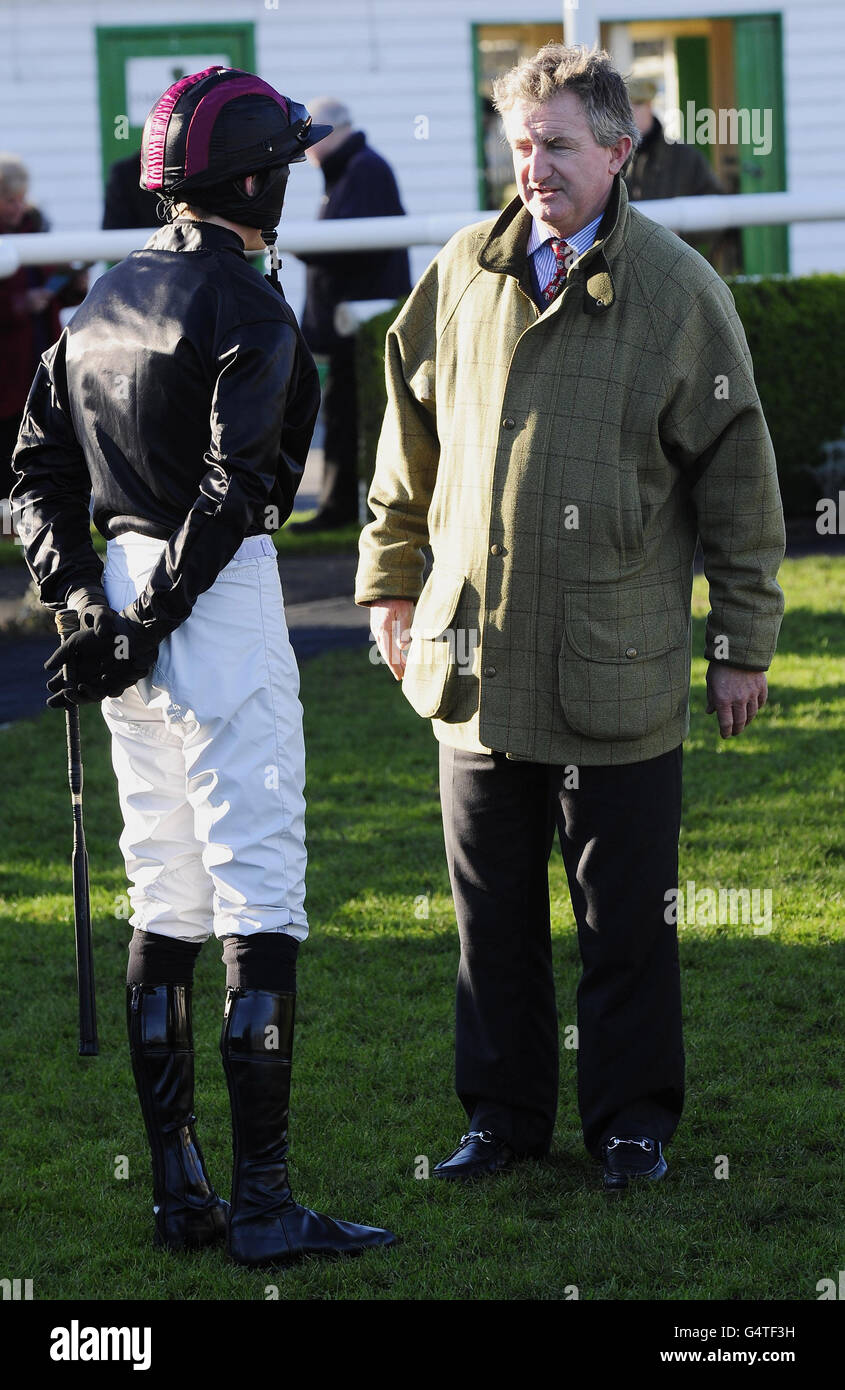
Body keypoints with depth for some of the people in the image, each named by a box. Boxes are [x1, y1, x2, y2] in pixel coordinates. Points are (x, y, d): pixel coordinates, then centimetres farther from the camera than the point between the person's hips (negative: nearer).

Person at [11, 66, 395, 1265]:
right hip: (221, 612, -8)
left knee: (165, 907, 12)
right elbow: (231, 491, -20)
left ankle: (178, 1193, 15)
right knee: (261, 909, -6)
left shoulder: (105, 300, 12)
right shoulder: (245, 309, -12)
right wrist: (141, 627, -15)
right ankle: (262, 1205, -7)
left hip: (127, 586, 8)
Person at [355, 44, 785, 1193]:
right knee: (492, 916, 11)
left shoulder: (679, 290, -4)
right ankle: (504, 1115, 23)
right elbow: (411, 441, 17)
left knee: (627, 922, 4)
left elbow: (737, 474, -1)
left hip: (618, 670, -3)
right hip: (475, 658, 3)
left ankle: (631, 1118, 18)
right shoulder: (464, 276, 5)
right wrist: (391, 584, 16)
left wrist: (743, 642, 0)